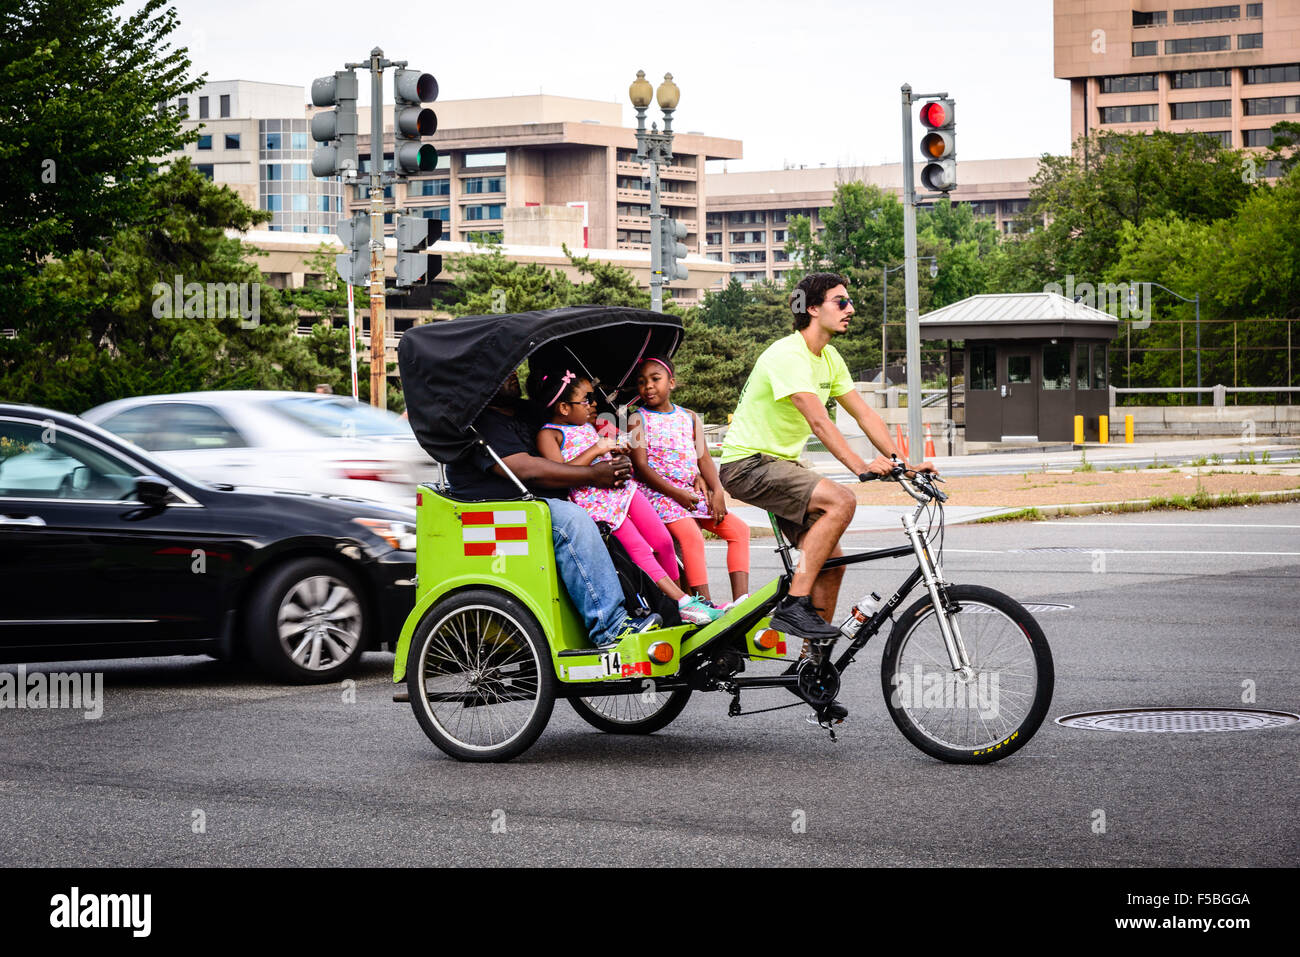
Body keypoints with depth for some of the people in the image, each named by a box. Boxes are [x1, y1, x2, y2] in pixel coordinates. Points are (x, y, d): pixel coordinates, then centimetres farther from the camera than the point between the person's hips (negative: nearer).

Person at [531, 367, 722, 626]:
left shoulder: (586, 426, 18)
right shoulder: (548, 434, -8)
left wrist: (616, 451, 17)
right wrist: (596, 450, -19)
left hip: (622, 489, 8)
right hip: (595, 501, -8)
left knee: (663, 541, 3)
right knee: (639, 550, -13)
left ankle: (678, 593, 18)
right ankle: (682, 602, -13)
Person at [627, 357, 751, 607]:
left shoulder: (689, 418, 16)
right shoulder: (638, 419, 1)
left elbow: (704, 458, 11)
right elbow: (641, 466, -8)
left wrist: (717, 492, -6)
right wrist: (676, 494, -17)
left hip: (693, 494, 7)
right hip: (659, 493, -7)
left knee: (739, 529, -5)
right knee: (691, 537, -30)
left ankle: (741, 598, -12)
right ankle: (706, 605, -35)